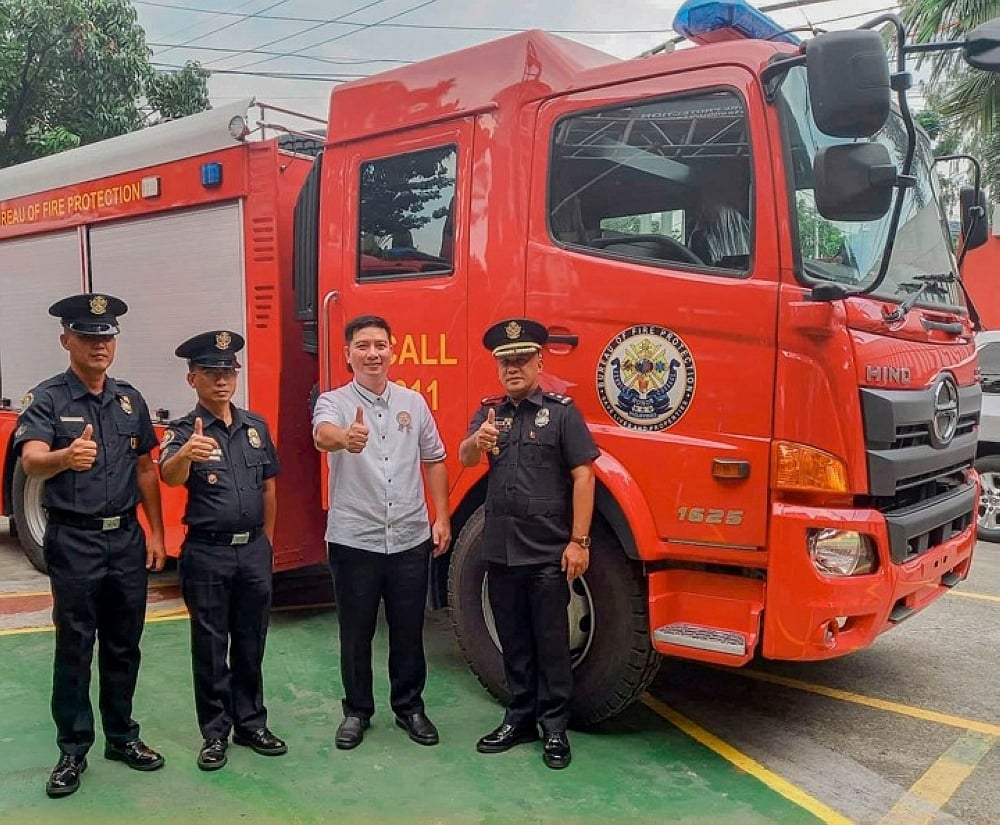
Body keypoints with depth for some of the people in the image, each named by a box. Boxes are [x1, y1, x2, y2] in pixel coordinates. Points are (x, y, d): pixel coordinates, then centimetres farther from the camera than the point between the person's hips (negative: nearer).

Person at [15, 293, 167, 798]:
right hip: (74, 542, -4)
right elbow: (31, 462, -23)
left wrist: (155, 533, 8)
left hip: (127, 538, 4)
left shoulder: (130, 399, 7)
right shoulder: (46, 400, -7)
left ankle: (122, 737, 27)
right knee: (74, 649, 5)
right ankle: (72, 751, 18)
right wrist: (66, 457, -46)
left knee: (124, 646, 13)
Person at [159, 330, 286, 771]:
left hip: (254, 551, 4)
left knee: (250, 643, 13)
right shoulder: (183, 431, -7)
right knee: (210, 647, 7)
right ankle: (216, 732, 20)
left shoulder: (256, 426, 6)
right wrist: (185, 454, -51)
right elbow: (169, 477, -29)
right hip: (207, 555, -3)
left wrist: (265, 541, 13)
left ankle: (251, 723, 27)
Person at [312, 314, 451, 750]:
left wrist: (441, 517, 5)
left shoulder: (413, 402, 6)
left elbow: (433, 459, 12)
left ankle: (410, 707, 31)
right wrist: (344, 437, -54)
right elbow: (322, 435, -30)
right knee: (356, 633, 12)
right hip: (354, 542, -2)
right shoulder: (334, 402, -6)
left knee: (408, 632, 13)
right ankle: (357, 711, 30)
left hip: (410, 539, 3)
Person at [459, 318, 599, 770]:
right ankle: (521, 719, 29)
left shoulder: (562, 412, -4)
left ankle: (555, 728, 19)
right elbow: (465, 459, -7)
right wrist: (477, 440, -31)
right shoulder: (489, 412, 8)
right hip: (500, 549, 4)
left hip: (547, 552, -4)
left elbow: (583, 476, -8)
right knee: (514, 642, 15)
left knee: (551, 643, 5)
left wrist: (579, 541, -13)